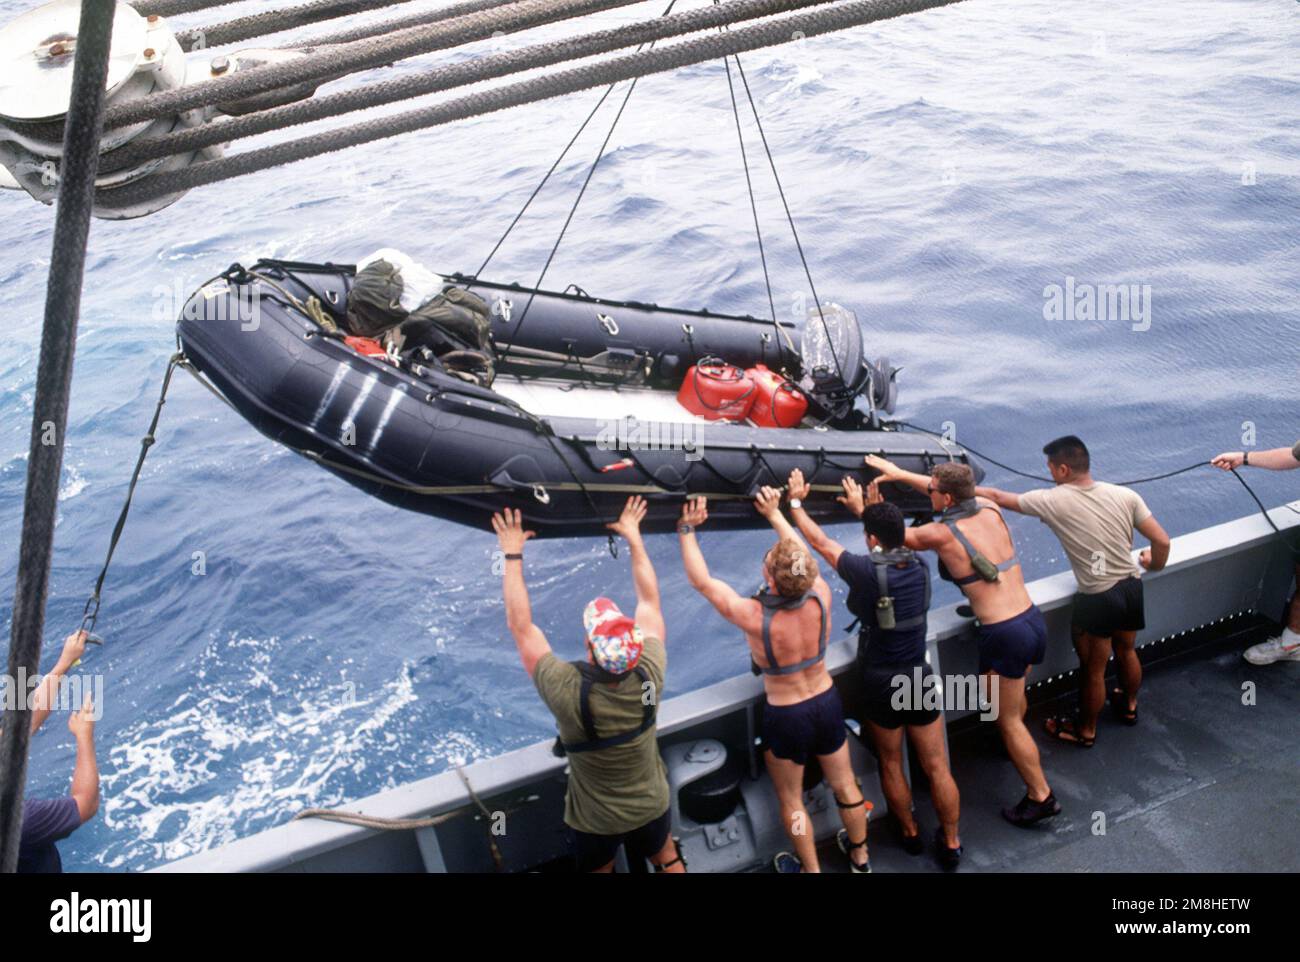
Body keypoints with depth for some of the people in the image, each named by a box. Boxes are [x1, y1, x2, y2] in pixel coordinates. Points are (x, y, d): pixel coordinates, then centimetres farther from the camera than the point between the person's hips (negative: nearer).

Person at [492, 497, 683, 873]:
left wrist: (513, 555, -18)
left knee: (598, 869, 27)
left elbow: (520, 626, -24)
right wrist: (634, 538, -5)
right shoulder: (649, 676, -28)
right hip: (651, 807, 2)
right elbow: (650, 601, -12)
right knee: (668, 862, 29)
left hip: (594, 821, -1)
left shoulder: (568, 692, -36)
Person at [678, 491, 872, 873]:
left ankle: (810, 869, 37)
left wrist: (687, 529, -12)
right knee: (844, 784, 25)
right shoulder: (821, 596, -21)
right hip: (827, 702, 4)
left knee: (791, 801, 20)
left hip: (785, 716, -4)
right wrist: (774, 513, 9)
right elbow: (804, 555, 0)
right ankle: (860, 856, 46)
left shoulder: (754, 617, -31)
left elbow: (701, 580, -20)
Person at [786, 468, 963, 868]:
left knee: (891, 766, 18)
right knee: (937, 767, 13)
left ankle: (910, 833, 34)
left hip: (880, 683, -3)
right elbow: (893, 538, 16)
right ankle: (951, 844, 25)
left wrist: (795, 502, 6)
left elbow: (820, 541, -8)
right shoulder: (919, 565, -7)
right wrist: (865, 509, 30)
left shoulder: (867, 571, -21)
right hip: (919, 678, 3)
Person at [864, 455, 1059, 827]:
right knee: (1015, 694, 34)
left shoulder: (942, 534, -16)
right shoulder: (991, 510, 2)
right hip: (1034, 621, 7)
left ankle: (1041, 797, 20)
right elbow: (954, 491, 20)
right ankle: (1014, 746, 59)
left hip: (1004, 636, -7)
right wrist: (899, 473, 24)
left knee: (1009, 720, 12)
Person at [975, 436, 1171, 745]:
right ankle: (1129, 706, 53)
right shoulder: (1125, 495, -8)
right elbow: (1162, 541, -7)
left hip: (1097, 599, -5)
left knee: (1093, 670, 13)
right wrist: (1154, 564, 15)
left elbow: (997, 497, -7)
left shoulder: (1054, 501, -17)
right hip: (1132, 587, 5)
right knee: (1126, 651, 29)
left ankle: (1085, 731, 33)